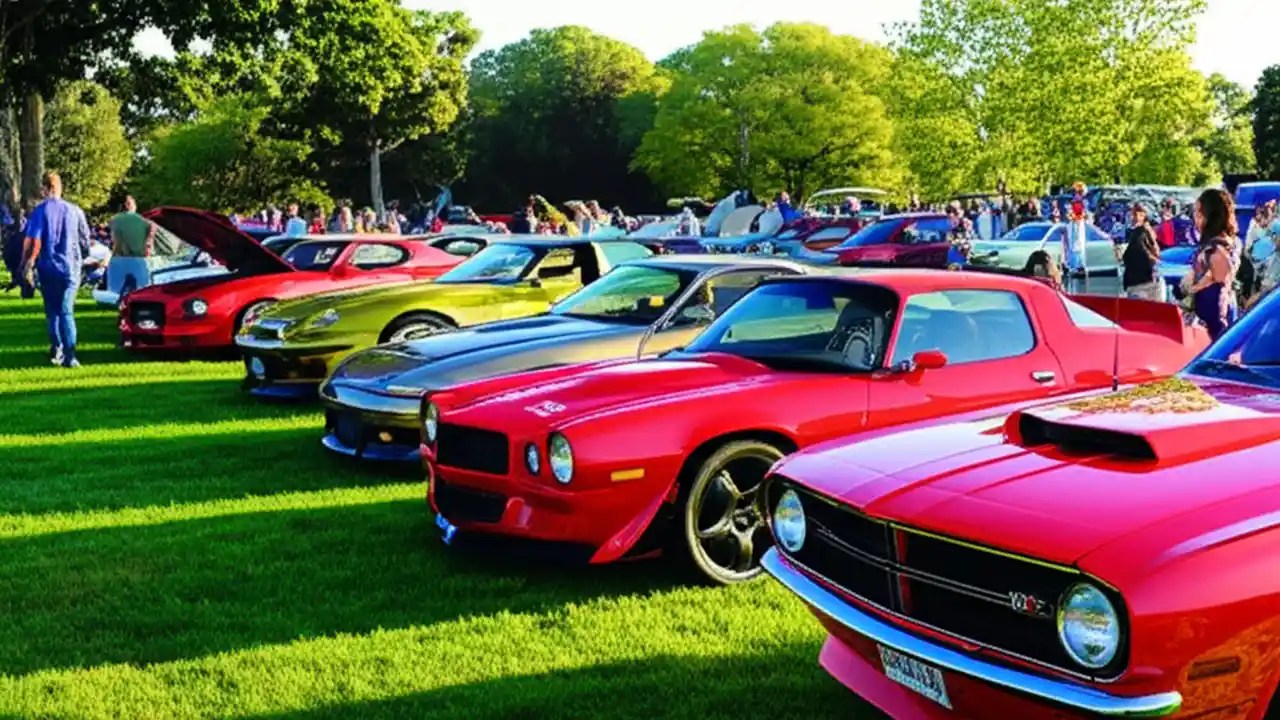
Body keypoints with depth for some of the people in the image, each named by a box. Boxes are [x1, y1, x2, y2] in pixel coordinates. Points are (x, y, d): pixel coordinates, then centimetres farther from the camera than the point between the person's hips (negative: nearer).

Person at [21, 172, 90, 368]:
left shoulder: (40, 211, -7)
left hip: (48, 268, -1)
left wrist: (27, 265, -3)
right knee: (66, 311, 2)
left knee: (52, 310, 15)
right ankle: (69, 356, -9)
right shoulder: (74, 211, 1)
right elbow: (85, 240, 10)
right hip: (70, 267, 1)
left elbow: (33, 242, -13)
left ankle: (57, 348, 13)